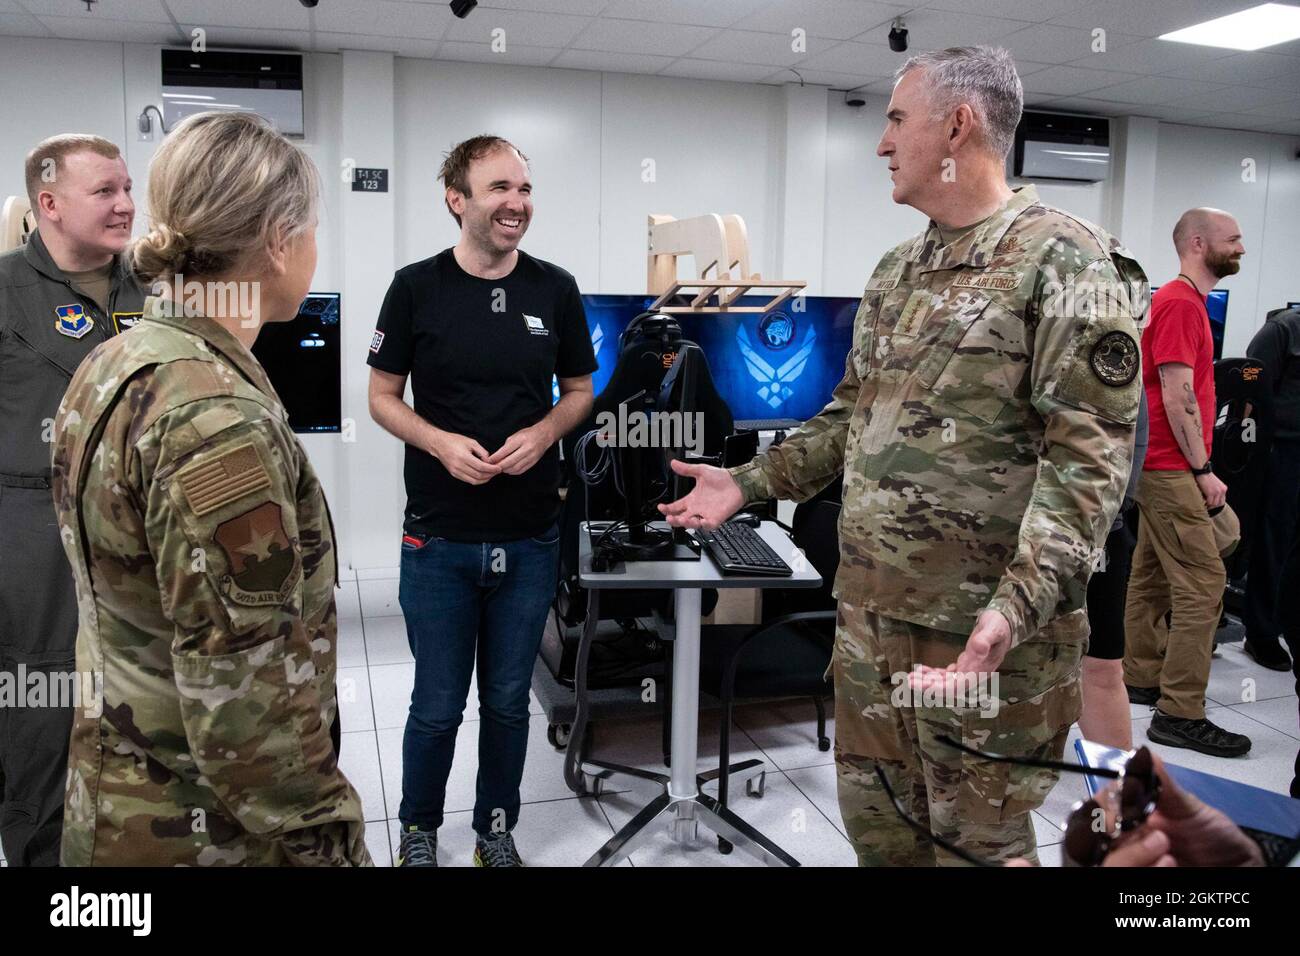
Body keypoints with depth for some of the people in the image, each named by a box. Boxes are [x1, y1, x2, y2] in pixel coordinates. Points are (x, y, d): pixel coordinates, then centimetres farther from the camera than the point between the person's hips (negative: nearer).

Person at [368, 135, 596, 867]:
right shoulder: (416, 287, -4)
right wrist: (441, 444, -17)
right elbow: (383, 397, 1)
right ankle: (419, 830, 34)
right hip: (440, 538, -2)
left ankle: (498, 830, 35)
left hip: (531, 537, 2)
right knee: (437, 706, 9)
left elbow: (581, 391, 9)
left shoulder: (556, 289, 1)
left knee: (508, 701, 14)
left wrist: (543, 432, -11)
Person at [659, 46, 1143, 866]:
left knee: (979, 841, 10)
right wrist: (750, 482, 17)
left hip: (984, 629, -7)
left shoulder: (1067, 263, -13)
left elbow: (1089, 454, -20)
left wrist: (1019, 607, -30)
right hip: (870, 611, 8)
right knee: (875, 822, 20)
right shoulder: (897, 272, 13)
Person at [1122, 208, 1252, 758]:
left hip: (1160, 468, 11)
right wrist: (1203, 471, -17)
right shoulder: (1182, 304, -14)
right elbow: (1178, 395, -20)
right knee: (1203, 585, -10)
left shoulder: (1181, 301, 18)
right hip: (1172, 469, -11)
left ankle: (1142, 679, 25)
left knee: (1153, 576, 15)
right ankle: (1179, 714, -7)